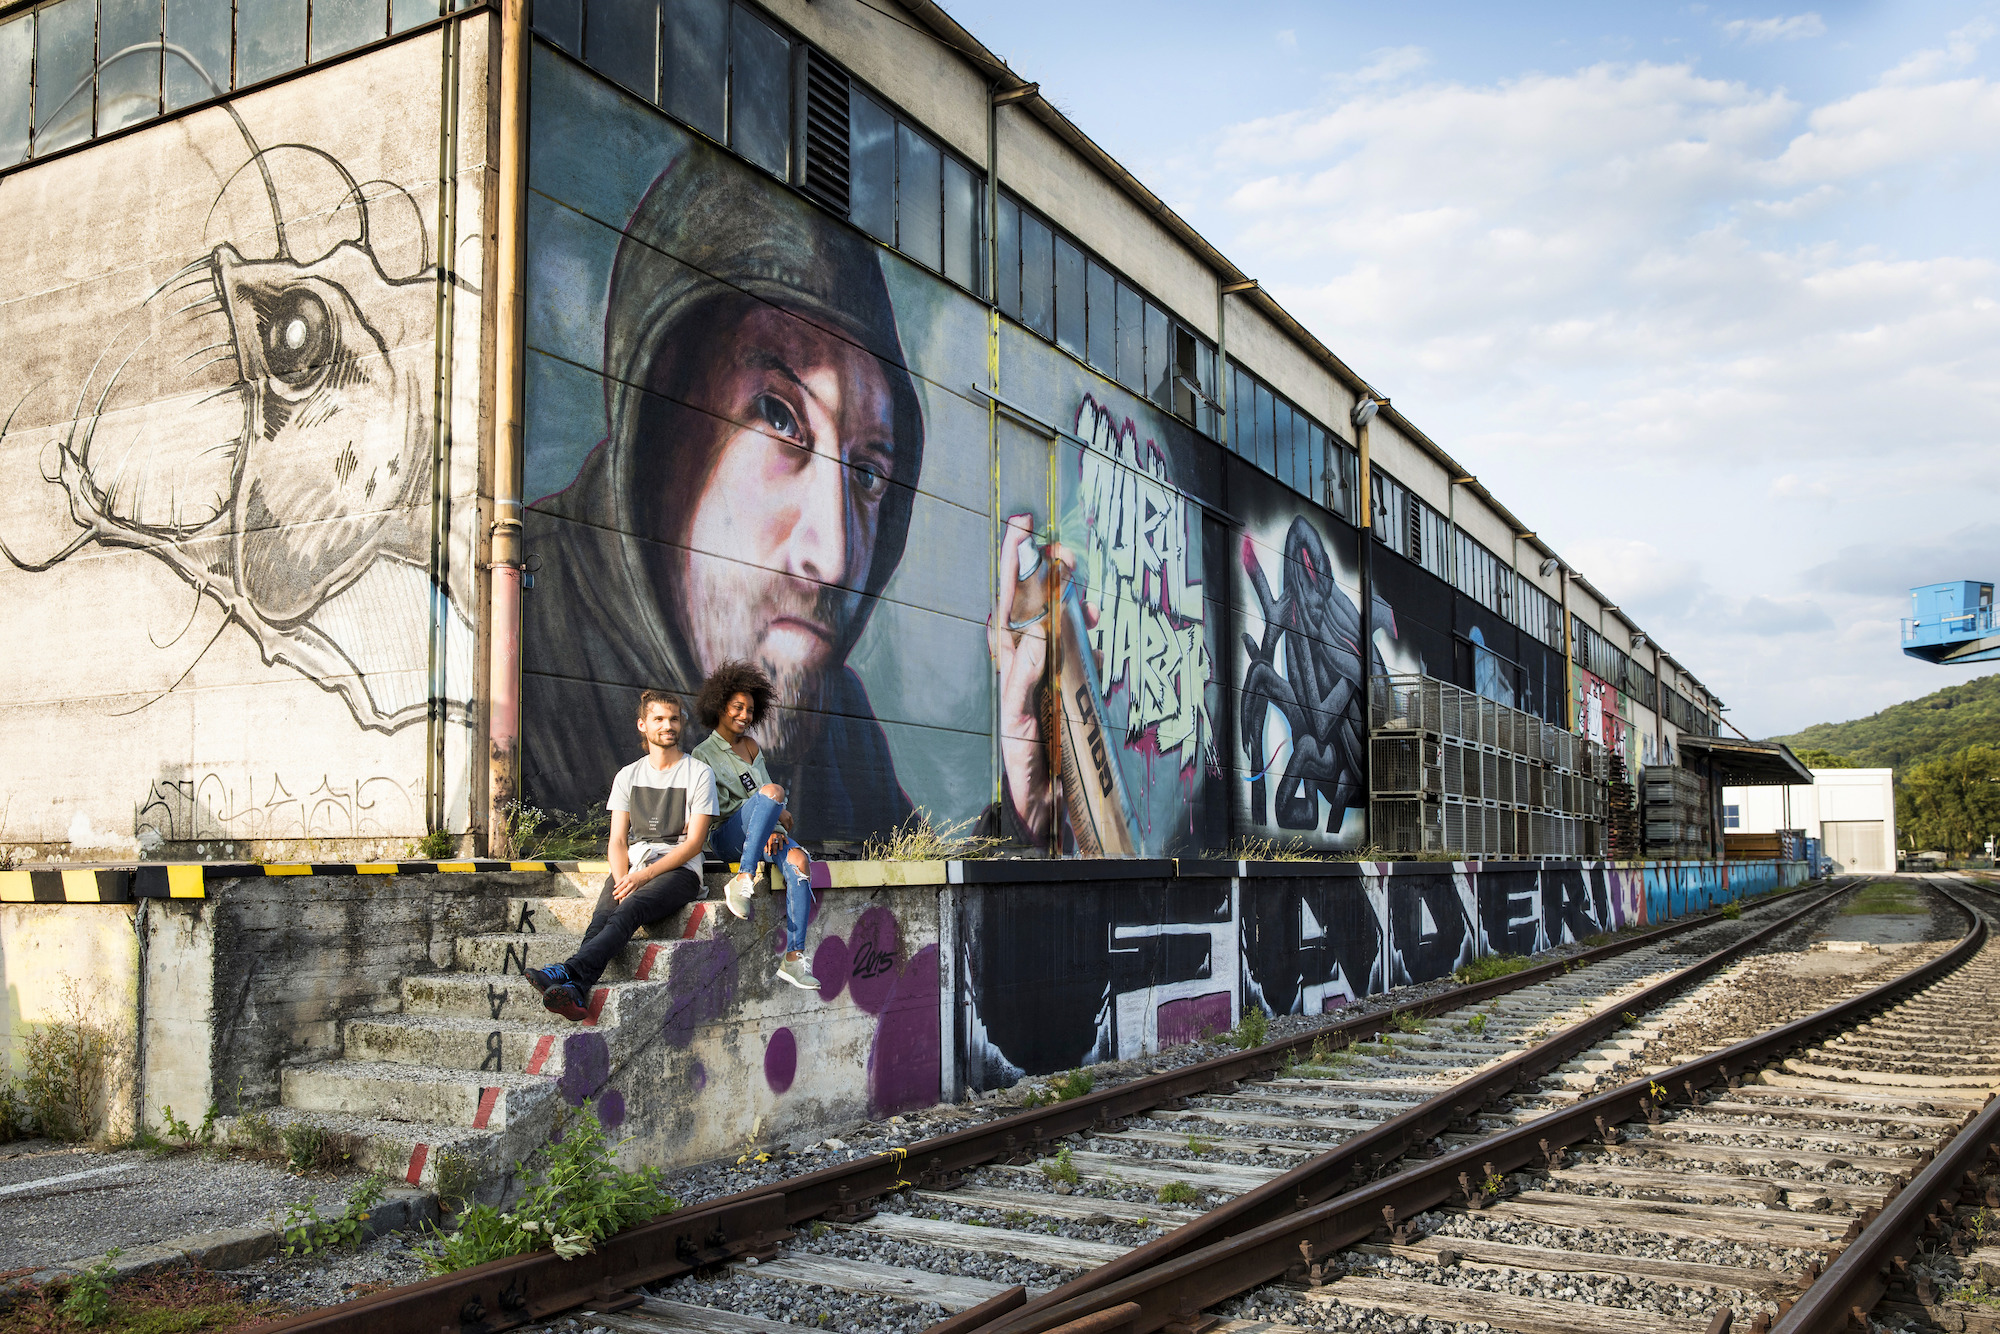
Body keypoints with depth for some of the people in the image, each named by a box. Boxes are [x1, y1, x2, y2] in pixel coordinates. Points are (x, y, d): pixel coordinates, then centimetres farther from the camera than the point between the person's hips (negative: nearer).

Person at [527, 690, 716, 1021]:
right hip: (631, 867, 4)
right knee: (603, 915, -29)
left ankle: (570, 971, -53)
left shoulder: (699, 774, 4)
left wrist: (645, 875, -15)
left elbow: (694, 841, -4)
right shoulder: (628, 776, 18)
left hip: (678, 870, -4)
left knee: (629, 910, -34)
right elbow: (617, 840, 10)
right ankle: (575, 991, -51)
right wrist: (623, 878, -12)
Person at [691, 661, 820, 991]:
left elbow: (770, 801, 15)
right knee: (772, 791, -32)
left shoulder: (752, 747, 19)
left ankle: (794, 958, -31)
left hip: (765, 836, 5)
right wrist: (776, 813, -7)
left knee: (798, 860, -29)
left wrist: (776, 830, -6)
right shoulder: (703, 756, 3)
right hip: (728, 837, -5)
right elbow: (720, 807, -6)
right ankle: (742, 881, -36)